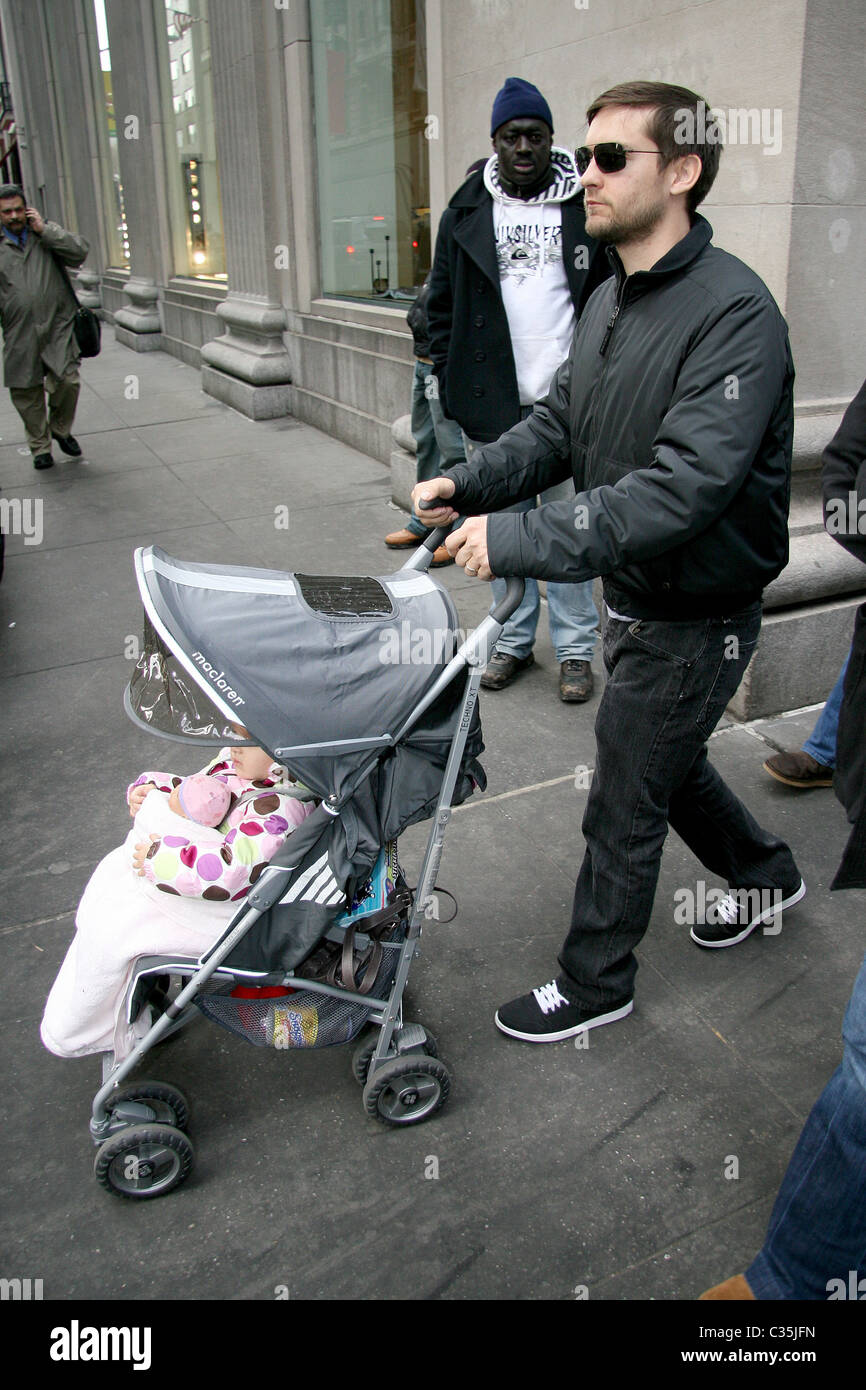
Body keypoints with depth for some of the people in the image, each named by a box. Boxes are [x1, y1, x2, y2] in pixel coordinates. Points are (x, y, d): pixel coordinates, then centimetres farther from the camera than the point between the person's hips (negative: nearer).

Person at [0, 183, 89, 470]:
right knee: (27, 392, 3)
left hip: (57, 326, -1)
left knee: (67, 381, -12)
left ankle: (60, 429, 17)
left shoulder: (47, 232, 11)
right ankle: (40, 446, 19)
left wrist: (44, 230, -6)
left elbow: (80, 251, -5)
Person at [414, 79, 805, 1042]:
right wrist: (469, 481, -8)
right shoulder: (609, 301, 5)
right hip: (634, 596, 9)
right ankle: (765, 874, 53)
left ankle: (594, 984, 29)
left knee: (623, 811, 6)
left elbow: (685, 485, -34)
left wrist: (523, 542, -37)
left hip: (694, 619, -8)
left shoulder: (734, 312, -24)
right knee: (667, 762, 26)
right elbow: (556, 426, 8)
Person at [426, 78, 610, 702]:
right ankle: (514, 640, 24)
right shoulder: (467, 213, 8)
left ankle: (575, 649, 15)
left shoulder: (587, 208, 3)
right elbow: (441, 305, 12)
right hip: (492, 406, 2)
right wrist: (451, 382, 4)